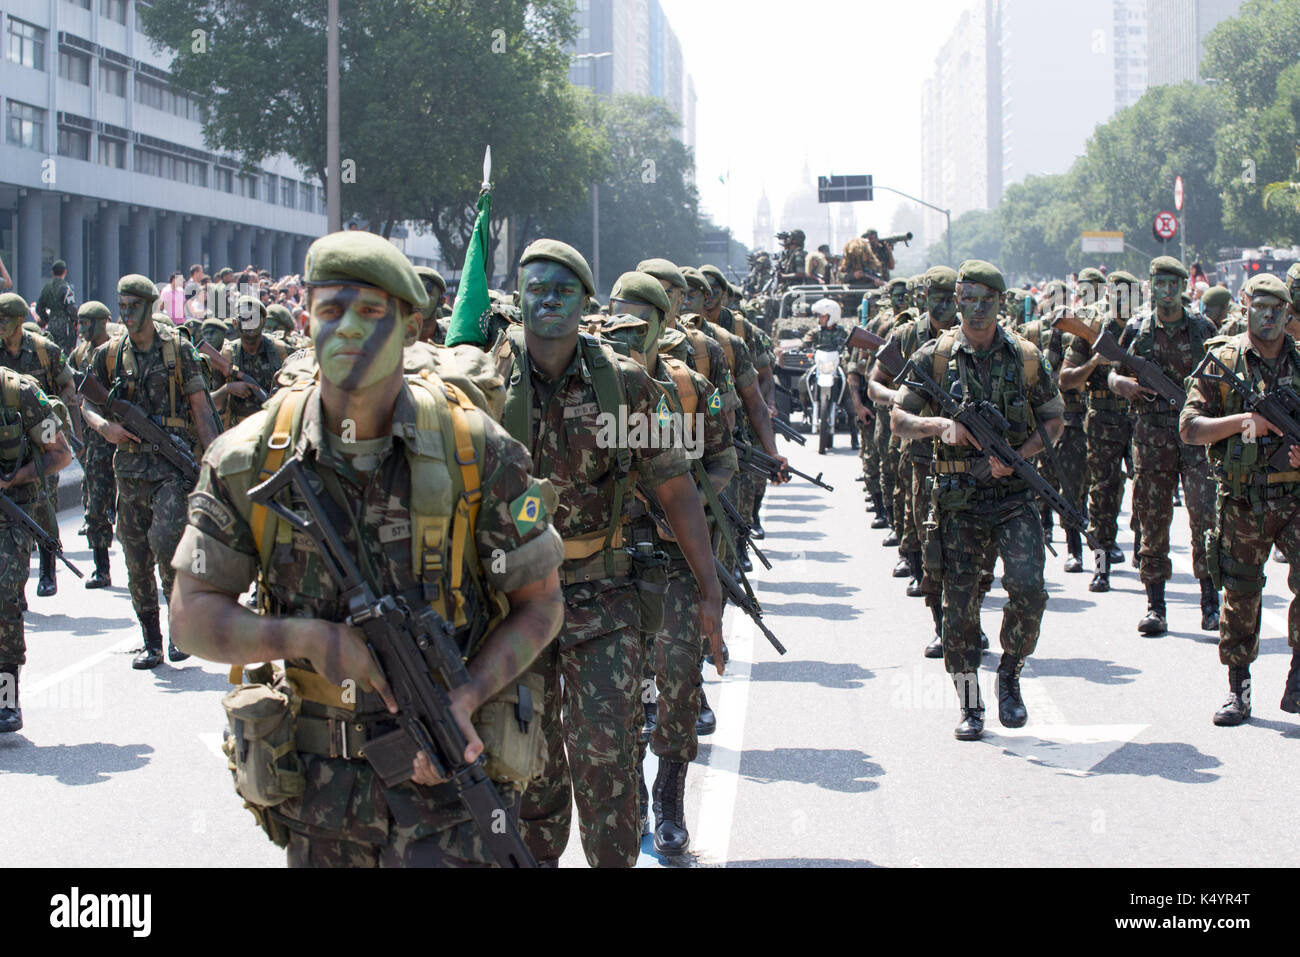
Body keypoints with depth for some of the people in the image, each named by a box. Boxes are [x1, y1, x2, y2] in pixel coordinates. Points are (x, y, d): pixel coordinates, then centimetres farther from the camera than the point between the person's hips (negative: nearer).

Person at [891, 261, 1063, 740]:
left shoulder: (1026, 357, 4)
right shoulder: (935, 356, 2)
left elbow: (1054, 419, 11)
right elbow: (898, 417, 4)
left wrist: (1019, 454, -7)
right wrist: (940, 424, -16)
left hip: (1013, 492, 0)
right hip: (958, 498, 0)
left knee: (1028, 589, -17)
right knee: (959, 605, 2)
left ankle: (1010, 674, 10)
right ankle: (970, 706, 17)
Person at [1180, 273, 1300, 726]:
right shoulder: (1222, 361, 2)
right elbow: (1190, 428, -2)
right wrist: (1242, 421, -15)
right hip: (1242, 501, 0)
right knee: (1239, 594, 6)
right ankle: (1238, 689, 18)